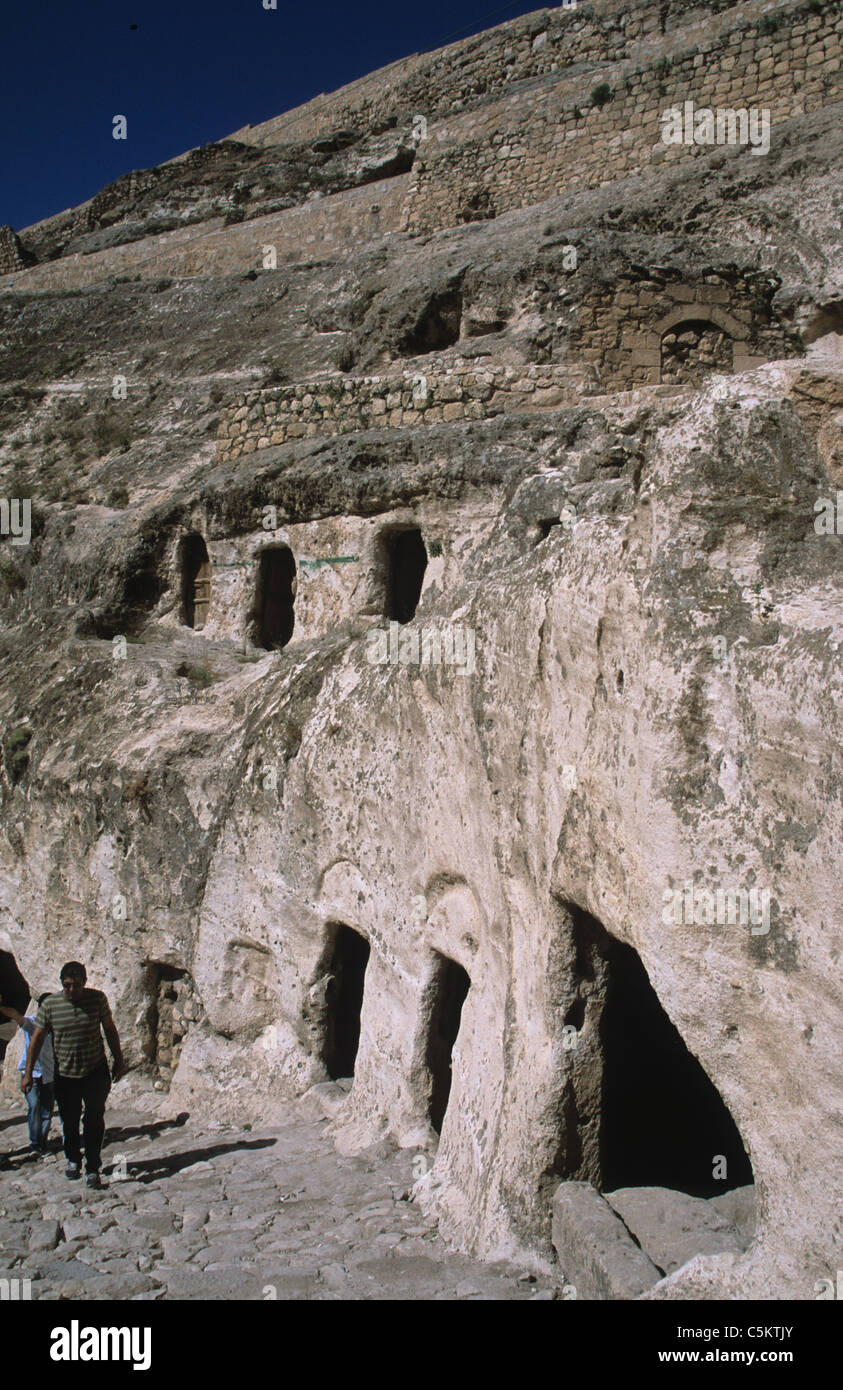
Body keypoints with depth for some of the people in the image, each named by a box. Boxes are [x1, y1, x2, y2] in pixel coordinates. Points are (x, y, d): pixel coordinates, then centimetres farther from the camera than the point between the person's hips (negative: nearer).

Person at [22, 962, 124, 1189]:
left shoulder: (97, 999, -7)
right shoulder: (49, 1004, -8)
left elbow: (110, 1030, 4)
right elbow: (37, 1038, -1)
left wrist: (118, 1061, 8)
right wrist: (28, 1072, -3)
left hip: (95, 1072, -1)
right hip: (65, 1075, 1)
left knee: (95, 1122, -6)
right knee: (69, 1123, 12)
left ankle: (92, 1169, 4)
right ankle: (72, 1159, 37)